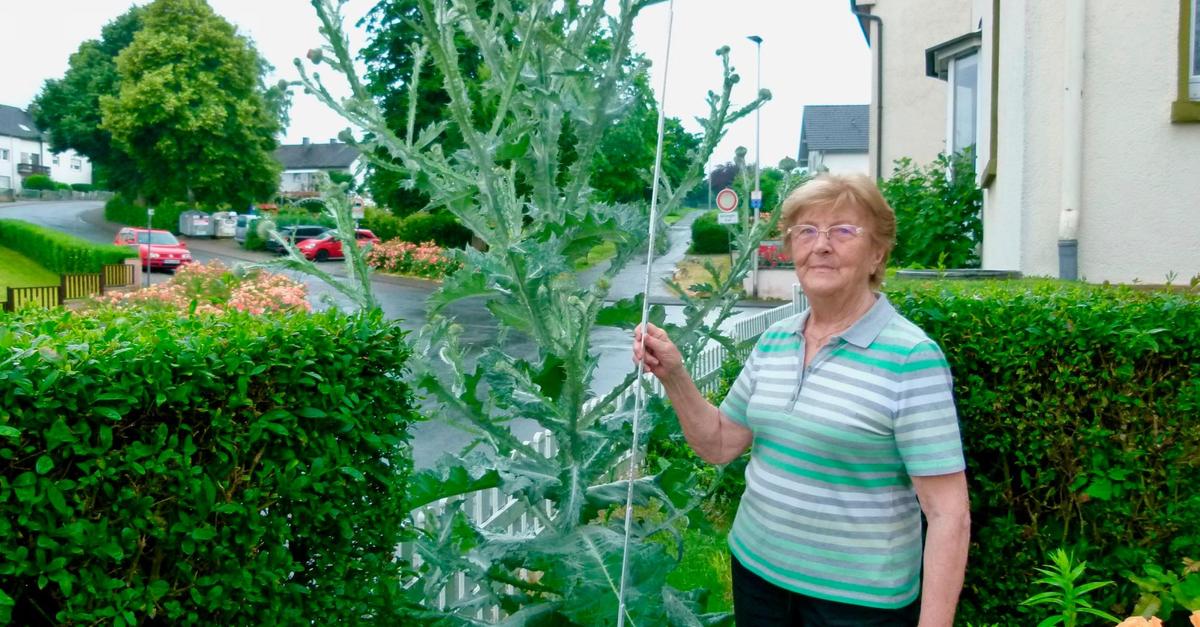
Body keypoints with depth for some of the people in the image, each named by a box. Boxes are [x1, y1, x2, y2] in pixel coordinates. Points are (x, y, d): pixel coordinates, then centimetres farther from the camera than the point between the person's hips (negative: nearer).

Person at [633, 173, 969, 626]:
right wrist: (673, 375, -7)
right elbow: (719, 444, 7)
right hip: (755, 569, 6)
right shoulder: (773, 341, 2)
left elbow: (948, 515, -17)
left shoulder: (910, 356, -16)